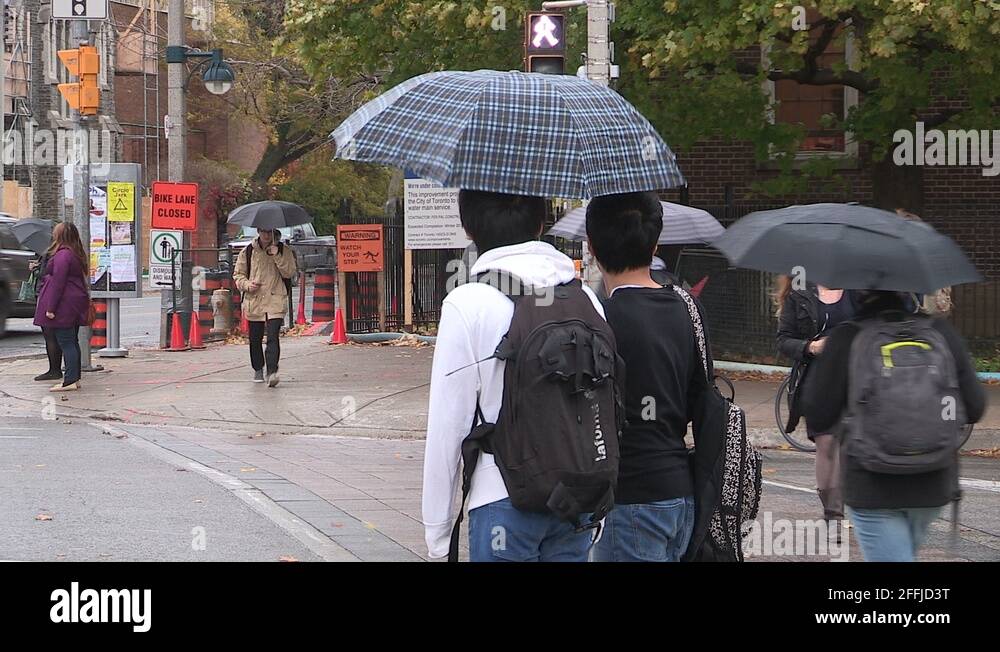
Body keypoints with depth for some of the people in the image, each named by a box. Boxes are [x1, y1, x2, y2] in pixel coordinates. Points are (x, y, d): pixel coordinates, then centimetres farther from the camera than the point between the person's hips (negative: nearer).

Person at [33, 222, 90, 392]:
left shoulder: (62, 255, -15)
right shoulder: (76, 255, 14)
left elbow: (57, 282, -19)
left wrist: (50, 307, -18)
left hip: (64, 304, -10)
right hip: (77, 302, 10)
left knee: (65, 342, -9)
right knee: (72, 341, 13)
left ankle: (70, 380, -12)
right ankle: (75, 378, 16)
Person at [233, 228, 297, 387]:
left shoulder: (284, 251, 5)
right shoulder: (248, 251, 8)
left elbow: (290, 272, -4)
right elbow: (238, 274, 14)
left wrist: (277, 256, -15)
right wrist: (246, 284, -6)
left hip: (275, 302, -3)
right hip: (253, 301, 3)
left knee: (273, 337, -17)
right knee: (255, 339, 10)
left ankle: (272, 372, -23)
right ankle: (258, 370, 30)